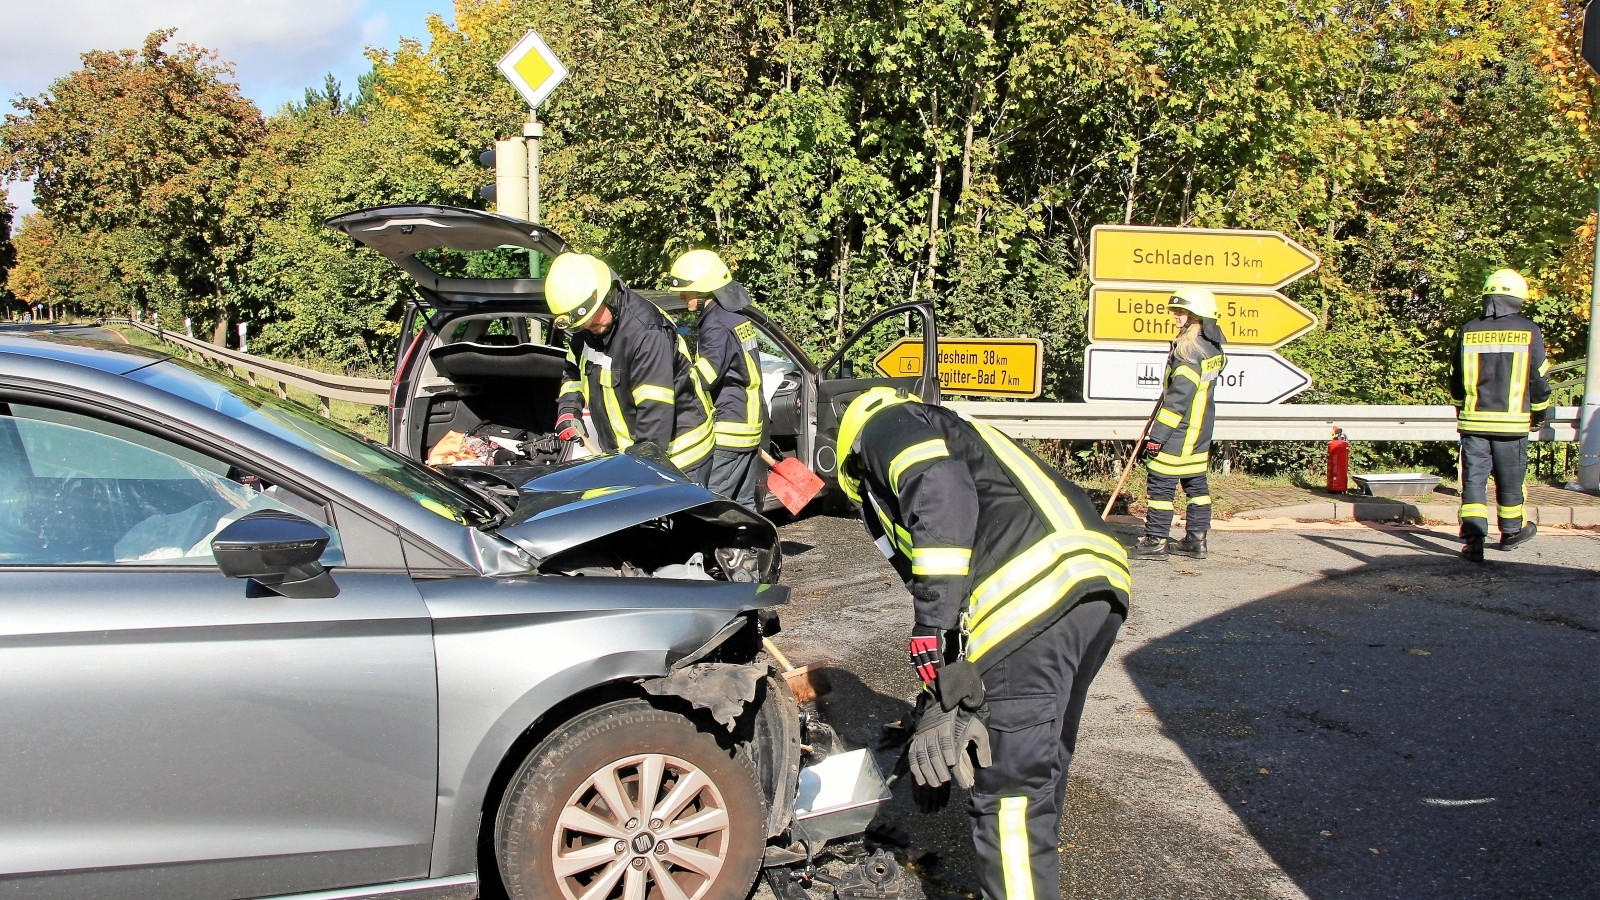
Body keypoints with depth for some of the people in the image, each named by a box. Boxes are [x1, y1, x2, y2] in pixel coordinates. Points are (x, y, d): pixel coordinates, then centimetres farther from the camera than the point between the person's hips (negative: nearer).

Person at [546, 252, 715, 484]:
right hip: (623, 454, 8)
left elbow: (655, 410, -28)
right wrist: (567, 410, 6)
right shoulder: (584, 330, 3)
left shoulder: (647, 332, -25)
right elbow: (574, 370, 23)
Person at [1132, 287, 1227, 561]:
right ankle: (1196, 540, 17)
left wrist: (1157, 436, -21)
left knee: (1161, 482, -4)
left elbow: (1178, 399, -23)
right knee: (1196, 482, 13)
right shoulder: (1212, 348, 9)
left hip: (1180, 432, -10)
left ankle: (1155, 541, 0)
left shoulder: (1189, 351, -20)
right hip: (1201, 430, 10)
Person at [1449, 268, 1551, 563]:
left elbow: (1456, 378, 11)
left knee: (1474, 478, 2)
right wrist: (1540, 413, 16)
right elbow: (1539, 379, 1)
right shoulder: (1529, 331, -4)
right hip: (1512, 422, -1)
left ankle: (1473, 536, -12)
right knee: (1510, 479, 14)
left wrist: (1461, 411, 26)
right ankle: (1512, 532, 30)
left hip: (1473, 420, 1)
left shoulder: (1468, 331, 2)